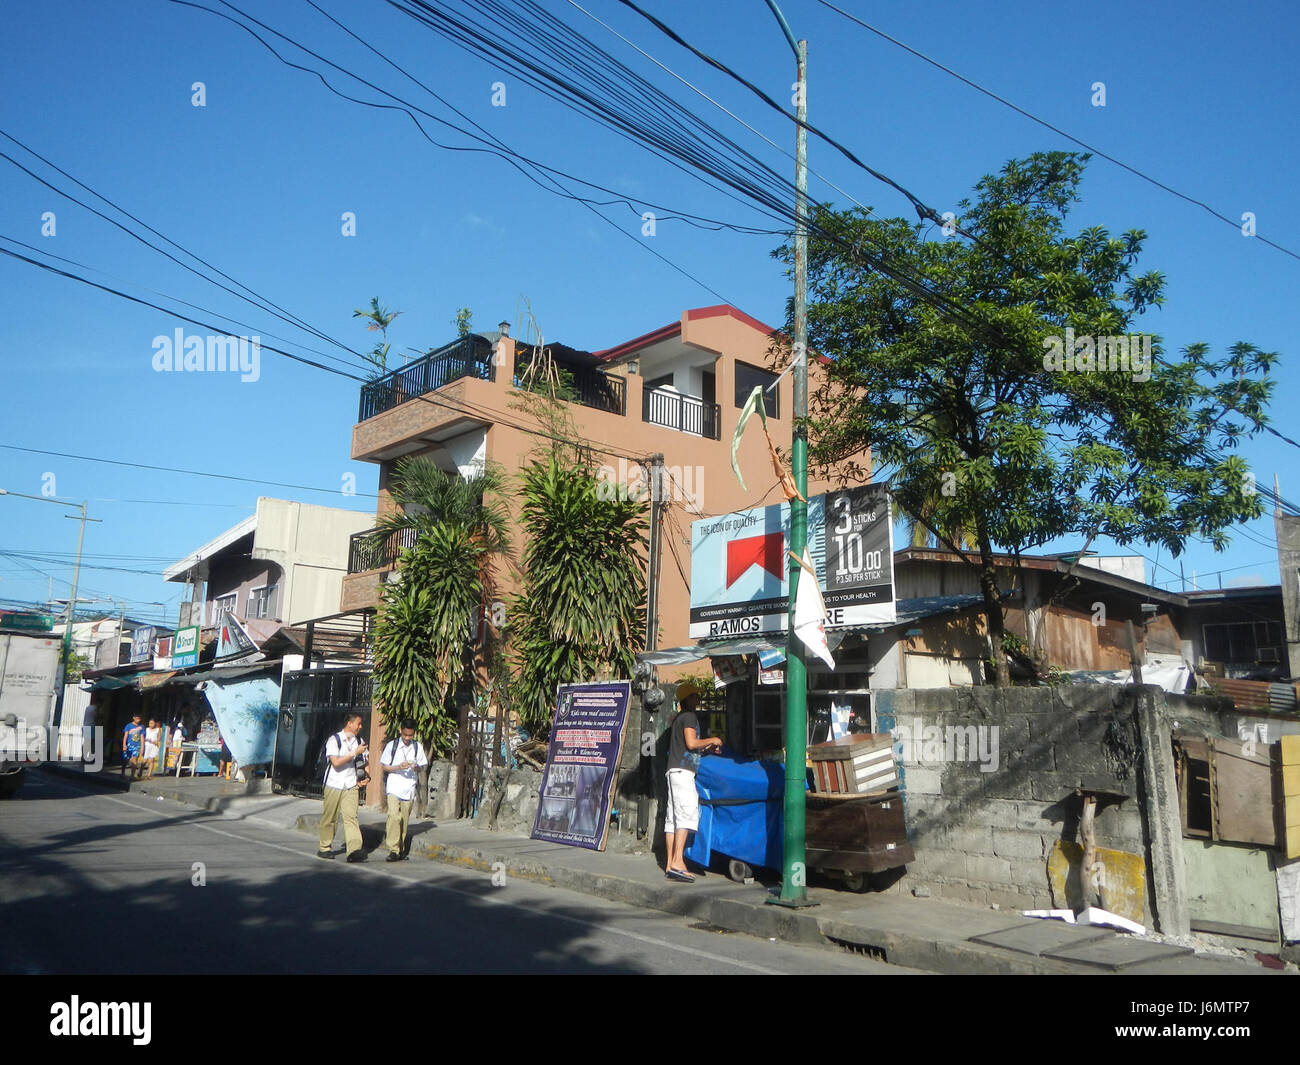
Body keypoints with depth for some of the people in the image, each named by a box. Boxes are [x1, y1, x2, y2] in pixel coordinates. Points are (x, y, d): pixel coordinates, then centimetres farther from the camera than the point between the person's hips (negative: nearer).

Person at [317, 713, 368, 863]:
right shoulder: (334, 740, -7)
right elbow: (336, 762, -18)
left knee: (351, 816, -10)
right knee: (329, 818, 6)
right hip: (334, 784, -3)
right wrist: (354, 752, -18)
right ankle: (325, 848, 23)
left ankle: (354, 850, -19)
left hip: (350, 785, 3)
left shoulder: (359, 742, 10)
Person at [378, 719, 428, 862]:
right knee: (394, 816, -17)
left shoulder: (417, 747, 7)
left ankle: (401, 850, 17)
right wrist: (399, 767, -13)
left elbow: (422, 766, 13)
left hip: (409, 788, 2)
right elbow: (383, 766, 3)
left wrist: (416, 767, -10)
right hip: (394, 787, -2)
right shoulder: (392, 745, 1)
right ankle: (393, 850, -14)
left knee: (404, 819, 5)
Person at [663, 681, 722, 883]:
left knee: (672, 817, 5)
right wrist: (712, 740, -1)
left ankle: (670, 864, 5)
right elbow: (691, 743, -15)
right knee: (687, 813, -16)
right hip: (683, 770, -10)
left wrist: (707, 749, 24)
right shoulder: (689, 716, -6)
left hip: (674, 770, 10)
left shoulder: (678, 718, 23)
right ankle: (677, 862, -24)